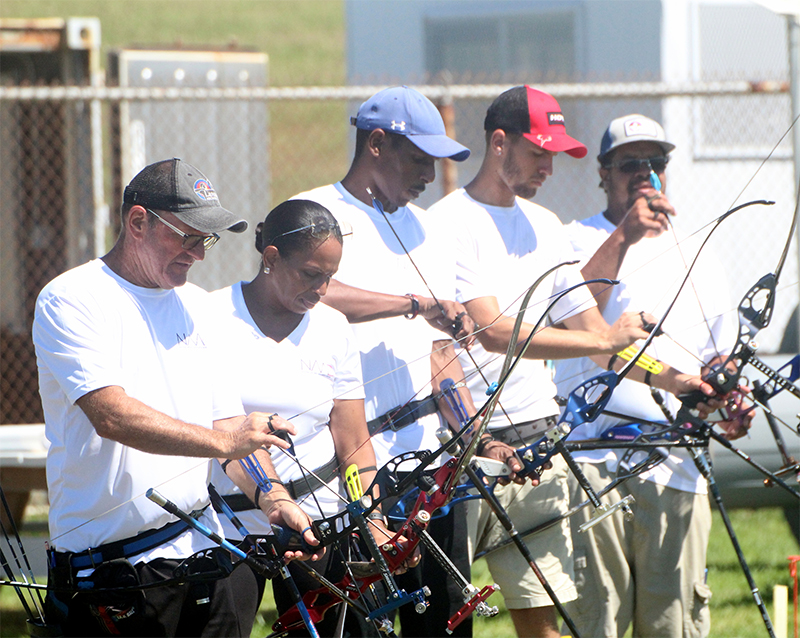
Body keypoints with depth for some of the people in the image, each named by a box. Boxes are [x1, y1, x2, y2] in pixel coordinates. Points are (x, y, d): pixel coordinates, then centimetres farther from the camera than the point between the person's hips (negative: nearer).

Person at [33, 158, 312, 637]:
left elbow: (232, 424, 13)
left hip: (198, 551, 6)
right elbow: (112, 415, -21)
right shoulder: (71, 301, -7)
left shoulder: (196, 306, 15)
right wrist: (219, 440, -28)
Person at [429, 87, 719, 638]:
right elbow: (492, 331, -17)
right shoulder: (452, 222, -7)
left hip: (537, 444, 7)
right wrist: (603, 340, -13)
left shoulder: (545, 227, 18)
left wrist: (676, 380, 5)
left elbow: (589, 325, 18)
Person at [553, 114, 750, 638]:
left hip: (675, 470, 3)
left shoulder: (692, 256, 22)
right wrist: (624, 235, -19)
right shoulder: (577, 241, 9)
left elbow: (720, 355, 24)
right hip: (593, 462, -3)